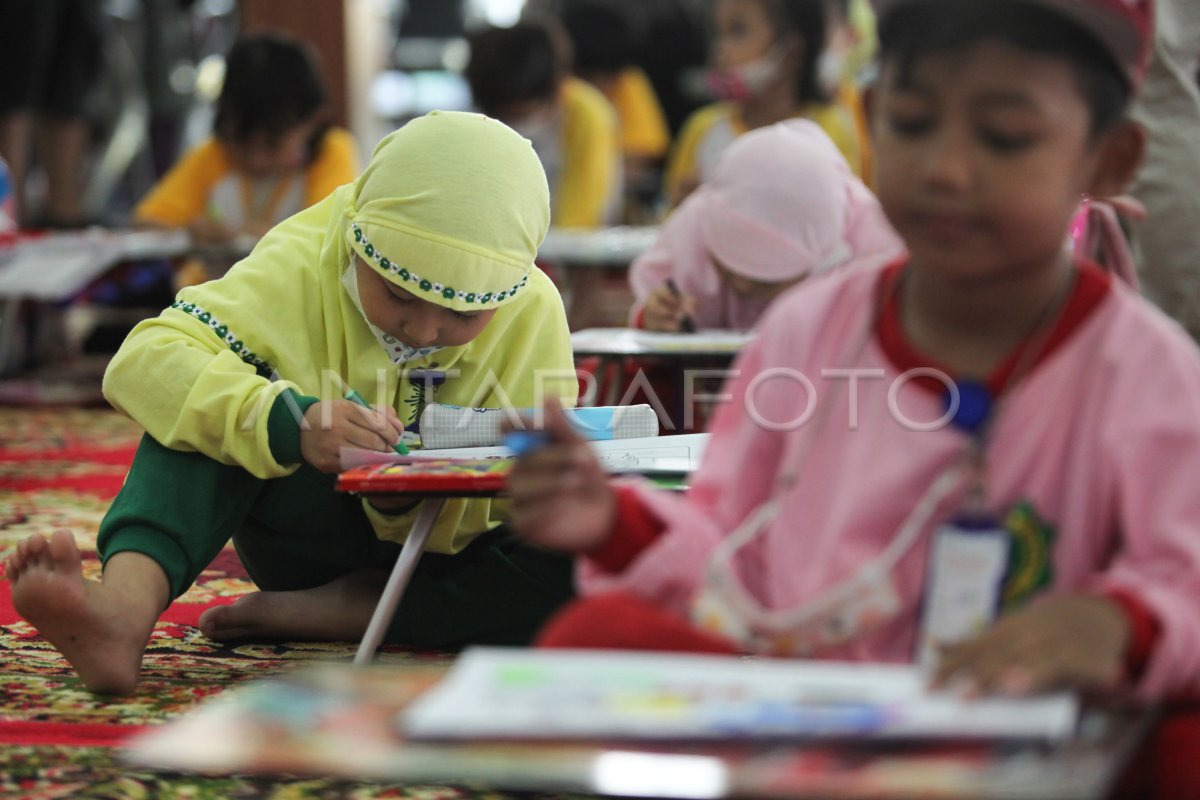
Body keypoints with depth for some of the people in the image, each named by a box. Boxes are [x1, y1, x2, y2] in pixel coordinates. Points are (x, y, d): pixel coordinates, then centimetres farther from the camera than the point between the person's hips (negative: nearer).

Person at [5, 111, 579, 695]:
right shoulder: (303, 265, -19)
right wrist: (289, 424, -49)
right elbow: (141, 363, -33)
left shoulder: (533, 315, -15)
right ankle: (127, 607, -50)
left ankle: (303, 615, -32)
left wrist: (410, 501, -39)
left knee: (575, 558, -33)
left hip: (448, 554, 0)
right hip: (309, 537, 0)